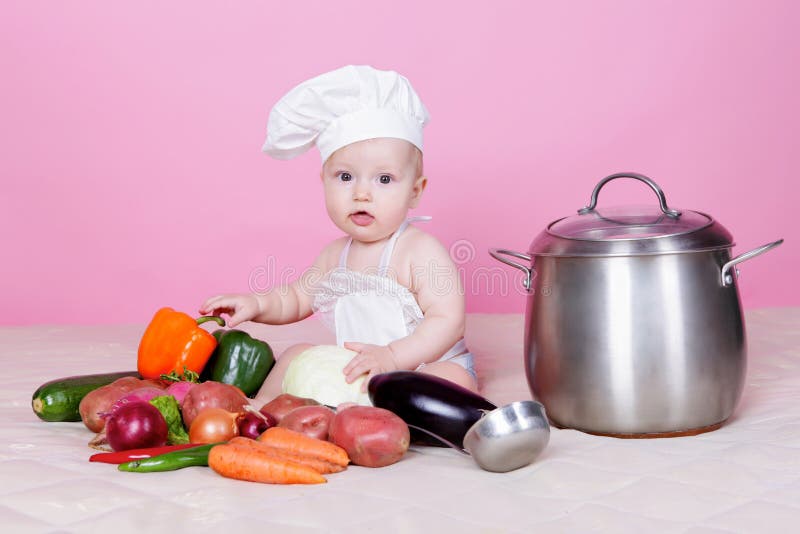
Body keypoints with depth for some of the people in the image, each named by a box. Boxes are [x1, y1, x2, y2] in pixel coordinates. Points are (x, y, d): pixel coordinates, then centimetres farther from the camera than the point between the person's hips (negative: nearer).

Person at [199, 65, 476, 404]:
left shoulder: (421, 250, -17)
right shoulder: (335, 255, 6)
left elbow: (448, 321, -23)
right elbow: (296, 299, 21)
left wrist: (392, 356, -34)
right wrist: (256, 305, 1)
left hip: (424, 368, -7)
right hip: (354, 375, 7)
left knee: (452, 377, -37)